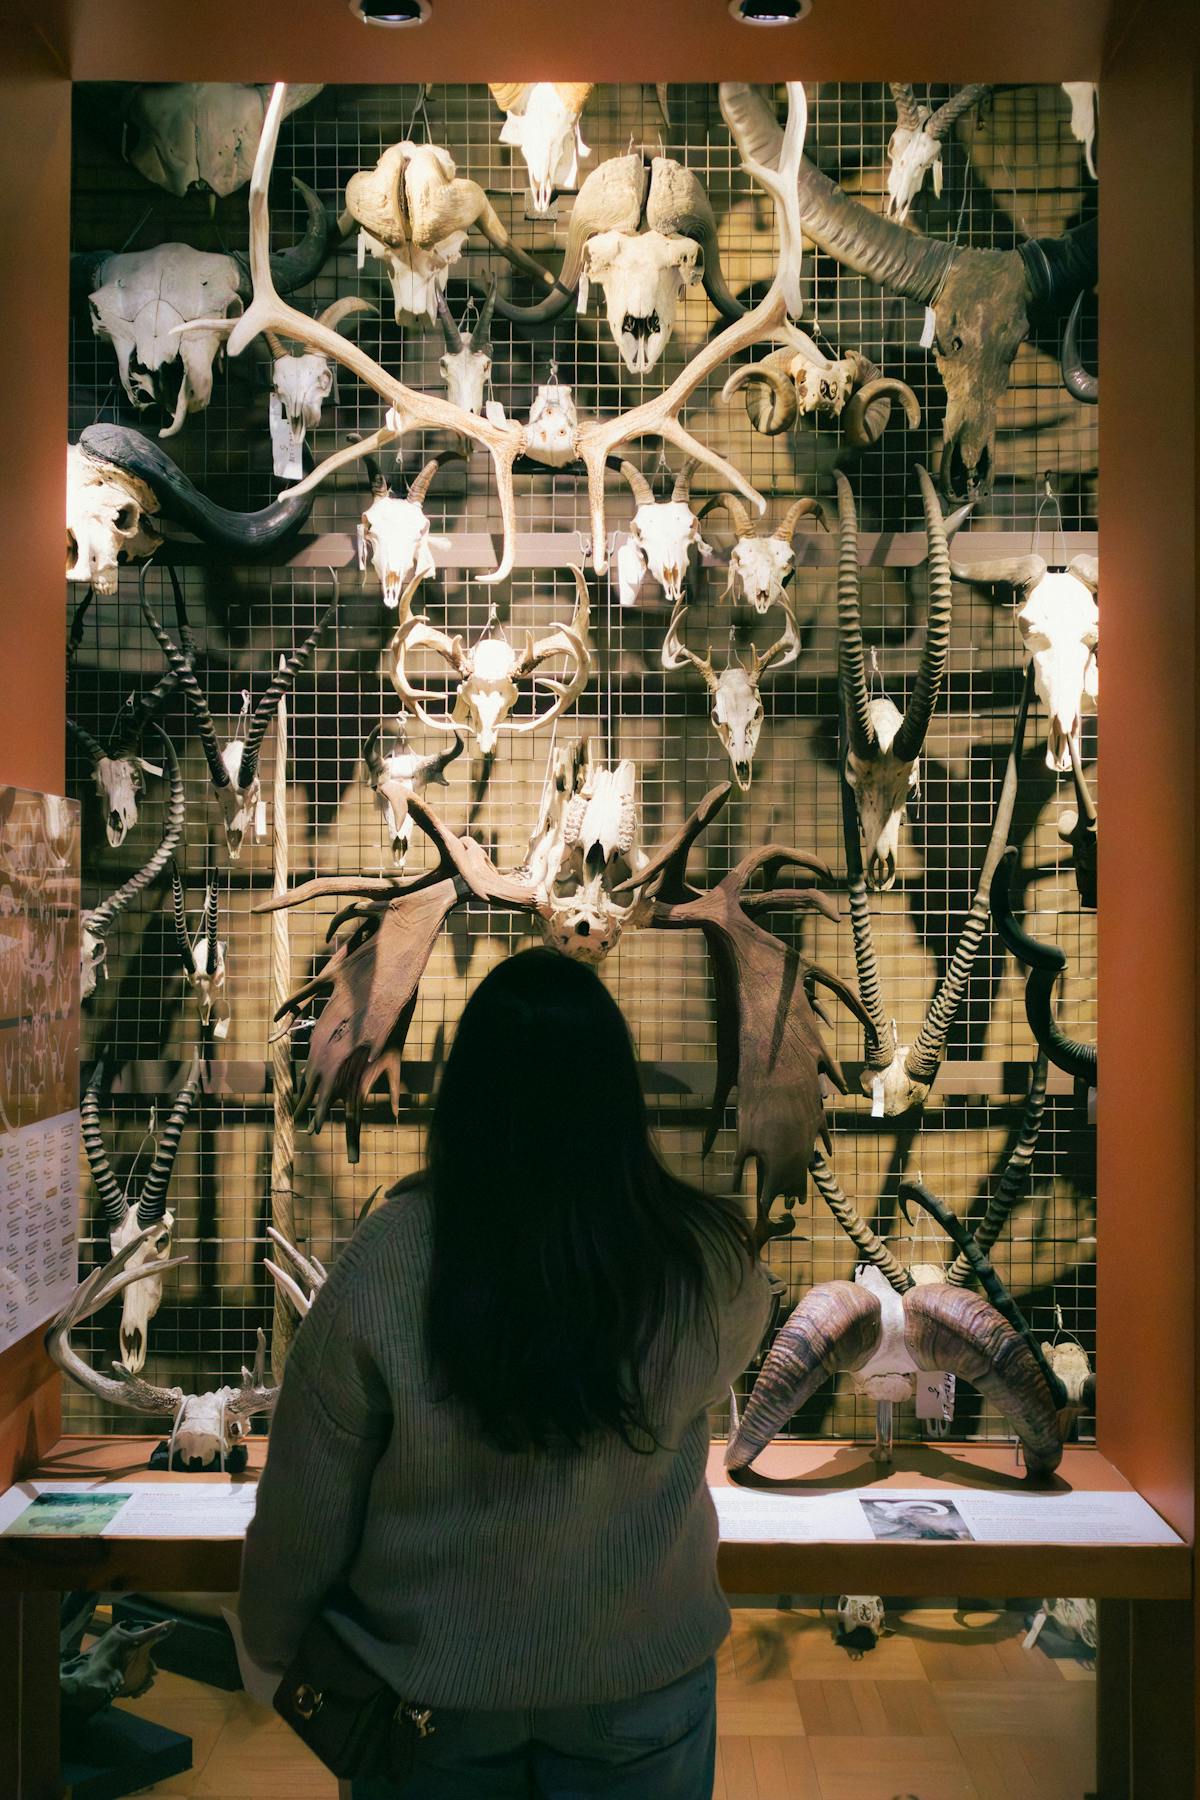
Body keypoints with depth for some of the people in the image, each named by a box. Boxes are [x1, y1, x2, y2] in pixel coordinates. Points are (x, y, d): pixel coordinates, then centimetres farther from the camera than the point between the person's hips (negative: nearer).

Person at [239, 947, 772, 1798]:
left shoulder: (380, 1269, -25)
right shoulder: (706, 1261, -21)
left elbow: (302, 1512, -13)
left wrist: (276, 1646, 6)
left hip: (433, 1678, 0)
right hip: (644, 1670, 1)